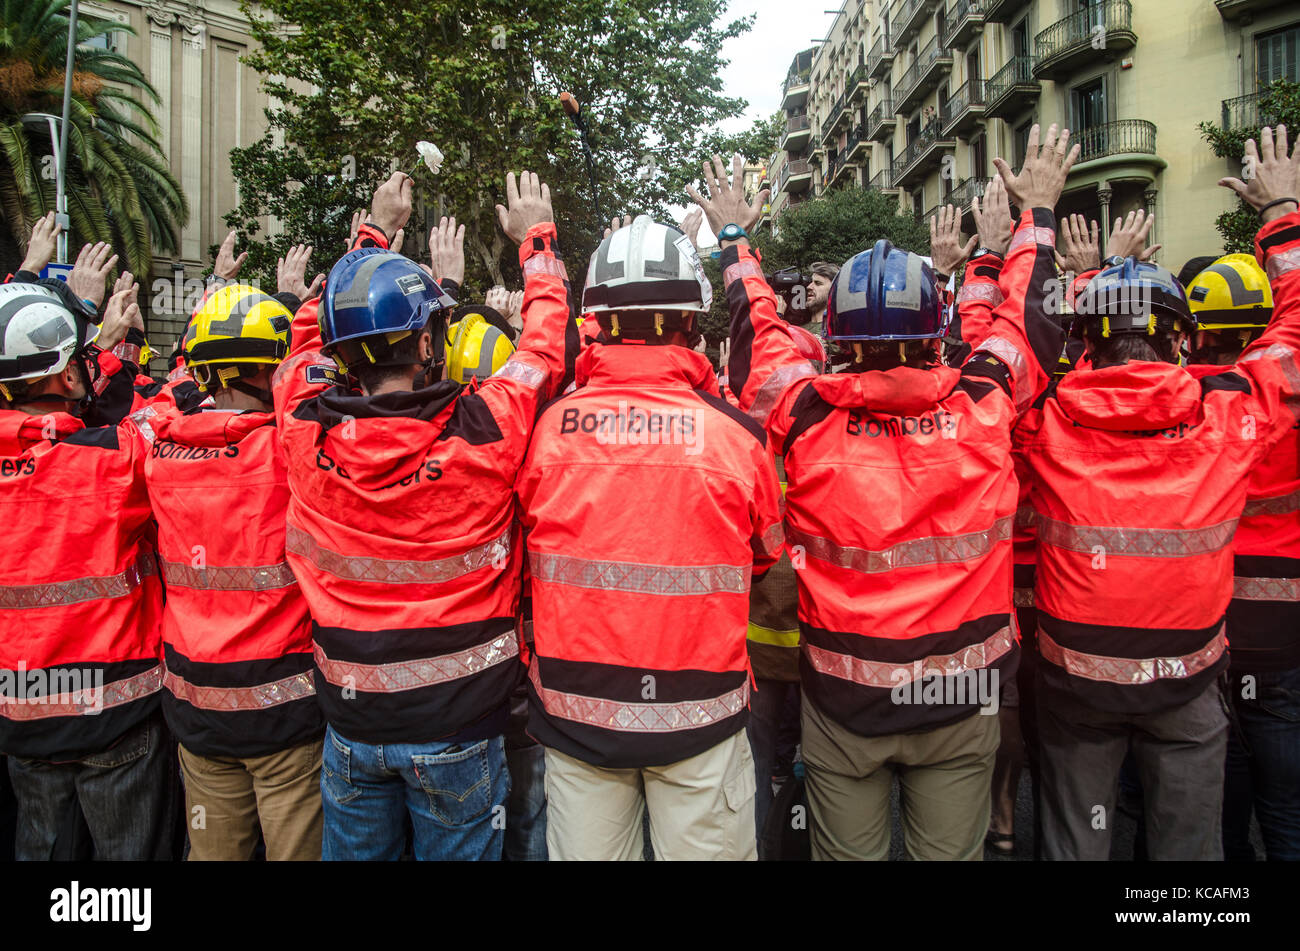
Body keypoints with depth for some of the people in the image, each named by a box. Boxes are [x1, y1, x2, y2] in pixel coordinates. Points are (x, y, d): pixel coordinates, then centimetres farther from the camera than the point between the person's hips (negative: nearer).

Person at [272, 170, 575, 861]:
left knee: (354, 852, 24)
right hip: (457, 724, -2)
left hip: (350, 719, 3)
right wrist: (536, 241, 10)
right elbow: (548, 349, -4)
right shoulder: (481, 431, -22)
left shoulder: (307, 428, -14)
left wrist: (372, 234, 19)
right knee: (458, 852, 18)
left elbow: (315, 329, 7)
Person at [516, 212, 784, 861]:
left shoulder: (545, 427, -10)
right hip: (699, 714, -1)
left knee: (584, 853, 18)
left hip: (574, 713, 2)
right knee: (706, 849, 16)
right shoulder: (736, 433, -12)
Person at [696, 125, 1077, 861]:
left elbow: (757, 329, 3)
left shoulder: (807, 416, -15)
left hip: (842, 694, -1)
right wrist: (1036, 215, 23)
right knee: (951, 852, 18)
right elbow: (1024, 318, 7)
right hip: (963, 690, 1)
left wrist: (735, 240, 20)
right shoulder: (983, 406, -12)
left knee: (849, 852, 17)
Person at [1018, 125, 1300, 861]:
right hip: (1189, 676, 0)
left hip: (1075, 672, 0)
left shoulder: (1045, 419, -14)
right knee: (1188, 842, 19)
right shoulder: (1232, 414, -13)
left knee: (1076, 841, 18)